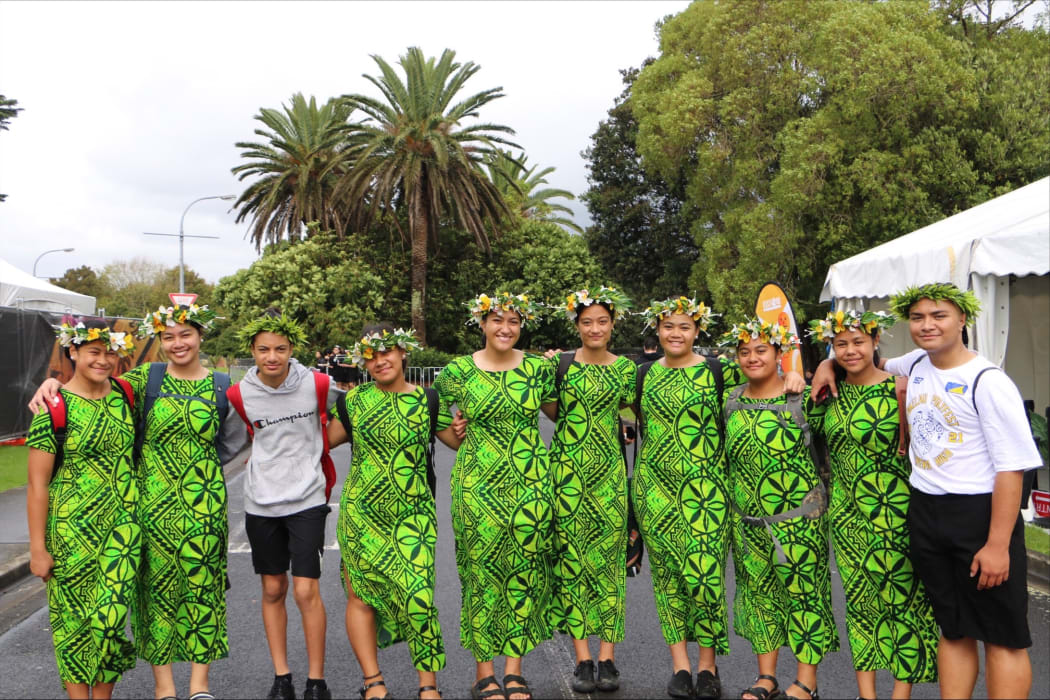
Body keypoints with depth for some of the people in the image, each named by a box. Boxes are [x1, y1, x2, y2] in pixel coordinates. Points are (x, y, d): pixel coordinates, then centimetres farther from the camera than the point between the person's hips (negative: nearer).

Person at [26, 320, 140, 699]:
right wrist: (38, 548, -9)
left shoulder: (124, 395, 5)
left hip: (122, 526, 3)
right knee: (74, 618, 6)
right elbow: (37, 485, -8)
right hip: (72, 529, -3)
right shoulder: (53, 408, -9)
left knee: (111, 617, -2)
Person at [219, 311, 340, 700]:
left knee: (306, 591, -6)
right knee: (273, 590, 11)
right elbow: (226, 446, 12)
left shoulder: (317, 385, -8)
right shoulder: (241, 395, -3)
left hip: (307, 500, -2)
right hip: (261, 503, 2)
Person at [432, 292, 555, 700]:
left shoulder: (539, 369, 3)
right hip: (478, 484, -1)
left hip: (530, 483, 1)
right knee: (482, 571, 2)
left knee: (525, 570, 4)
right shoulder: (458, 372, -1)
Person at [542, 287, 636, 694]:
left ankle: (607, 657, 6)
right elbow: (554, 413, 10)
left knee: (609, 556, -1)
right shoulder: (561, 363, 5)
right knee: (571, 555, -2)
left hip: (609, 471, 1)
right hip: (567, 469, 0)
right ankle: (582, 659, 4)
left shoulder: (626, 368, 7)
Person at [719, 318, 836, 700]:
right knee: (758, 591, 11)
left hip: (798, 516, -4)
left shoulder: (802, 398, -9)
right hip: (747, 517, 5)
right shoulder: (731, 401, 5)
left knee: (802, 590, 2)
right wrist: (731, 501, 13)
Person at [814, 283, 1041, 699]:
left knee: (1002, 636, 3)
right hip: (925, 511, 7)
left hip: (980, 513, -6)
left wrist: (998, 545, -21)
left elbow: (1011, 468, -18)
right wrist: (830, 362, 13)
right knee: (952, 630, 15)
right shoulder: (916, 365, 5)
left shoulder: (987, 382, -16)